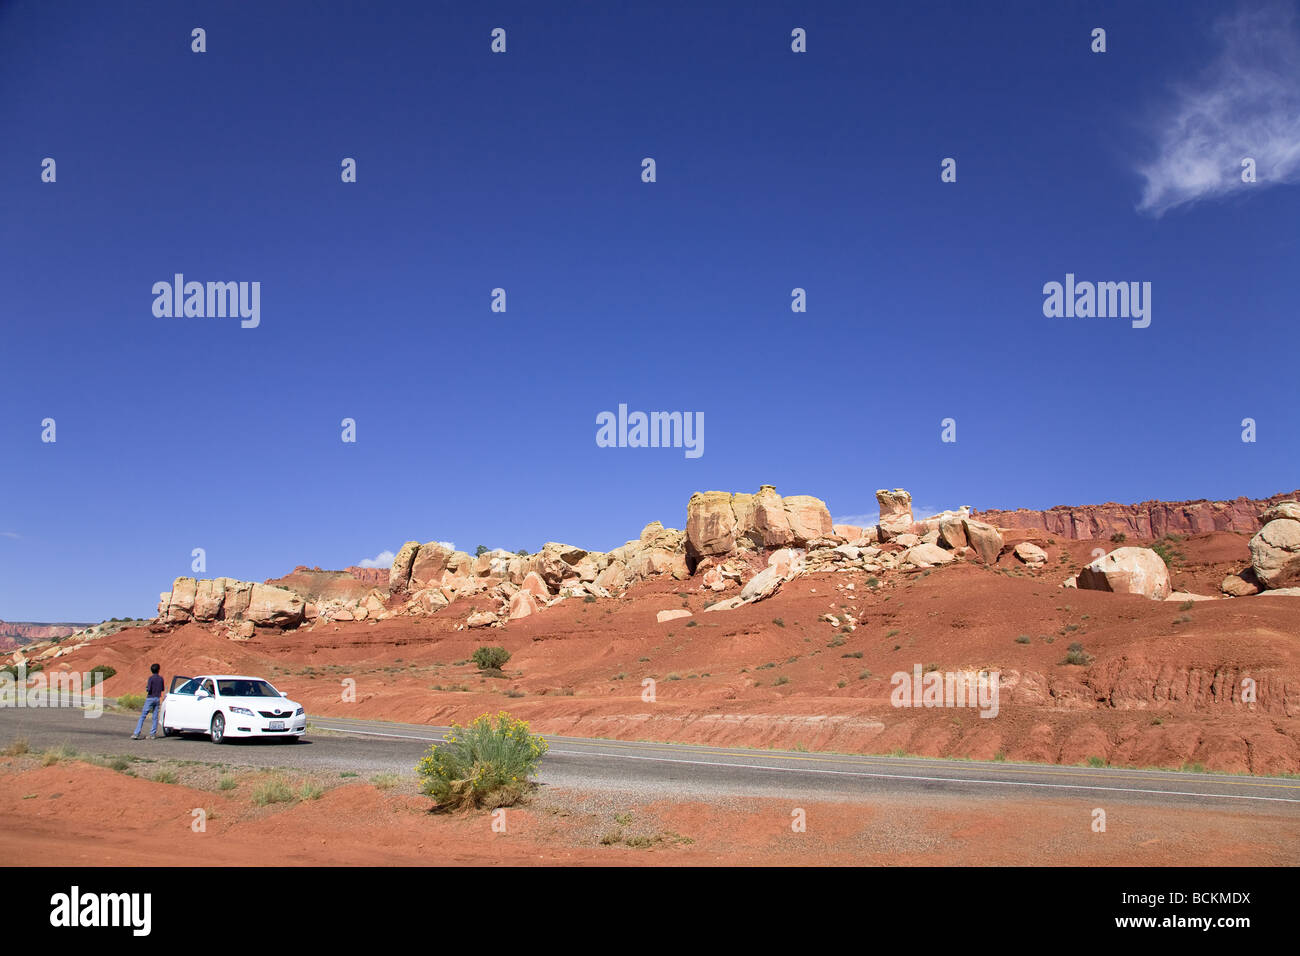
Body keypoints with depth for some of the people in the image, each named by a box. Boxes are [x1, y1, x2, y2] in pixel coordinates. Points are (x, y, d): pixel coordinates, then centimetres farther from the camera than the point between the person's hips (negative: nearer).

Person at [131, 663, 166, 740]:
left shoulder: (151, 678, -10)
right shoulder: (161, 678, 5)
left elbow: (149, 689, -16)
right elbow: (162, 689, 14)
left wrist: (146, 687, 4)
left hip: (150, 698, -5)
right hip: (157, 698, 5)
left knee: (142, 716, -3)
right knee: (155, 717, 6)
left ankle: (136, 734, -7)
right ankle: (153, 734, 4)